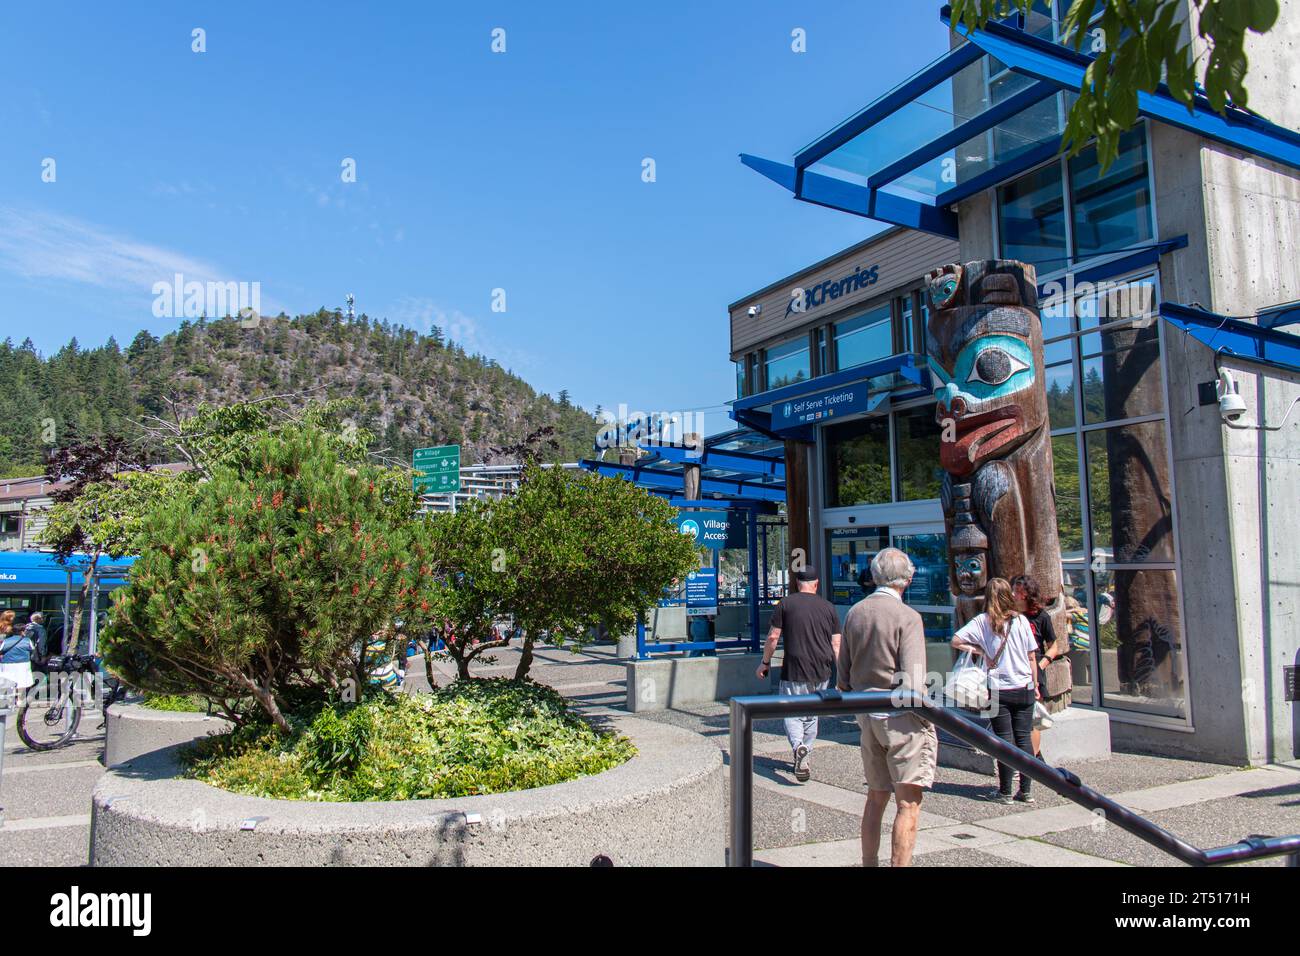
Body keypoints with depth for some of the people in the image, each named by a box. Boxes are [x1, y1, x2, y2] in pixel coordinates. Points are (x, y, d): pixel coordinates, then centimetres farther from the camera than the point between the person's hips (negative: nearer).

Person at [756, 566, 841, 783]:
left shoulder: (786, 603, -2)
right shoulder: (828, 607, 7)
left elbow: (773, 637, -4)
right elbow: (836, 645, 5)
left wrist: (765, 662, 8)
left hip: (794, 671, -4)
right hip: (822, 672, 4)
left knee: (791, 713, 3)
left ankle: (798, 747, -22)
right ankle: (805, 755, 25)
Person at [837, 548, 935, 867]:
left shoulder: (854, 613, 7)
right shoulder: (907, 617, -12)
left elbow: (843, 676, 11)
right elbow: (912, 684, -18)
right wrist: (929, 720, -5)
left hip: (867, 717, 7)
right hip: (902, 719, -7)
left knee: (876, 797, 17)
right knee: (909, 803, 0)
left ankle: (869, 863, 26)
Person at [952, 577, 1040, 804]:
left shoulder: (982, 621, -6)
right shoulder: (1021, 620, 0)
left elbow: (956, 641, -14)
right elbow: (1032, 657, 5)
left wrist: (978, 650, -2)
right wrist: (1035, 685, 14)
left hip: (999, 690, -2)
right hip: (1024, 688, 2)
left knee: (1005, 740, 3)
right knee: (1024, 738, 8)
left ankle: (1006, 792, 8)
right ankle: (1026, 791, 12)